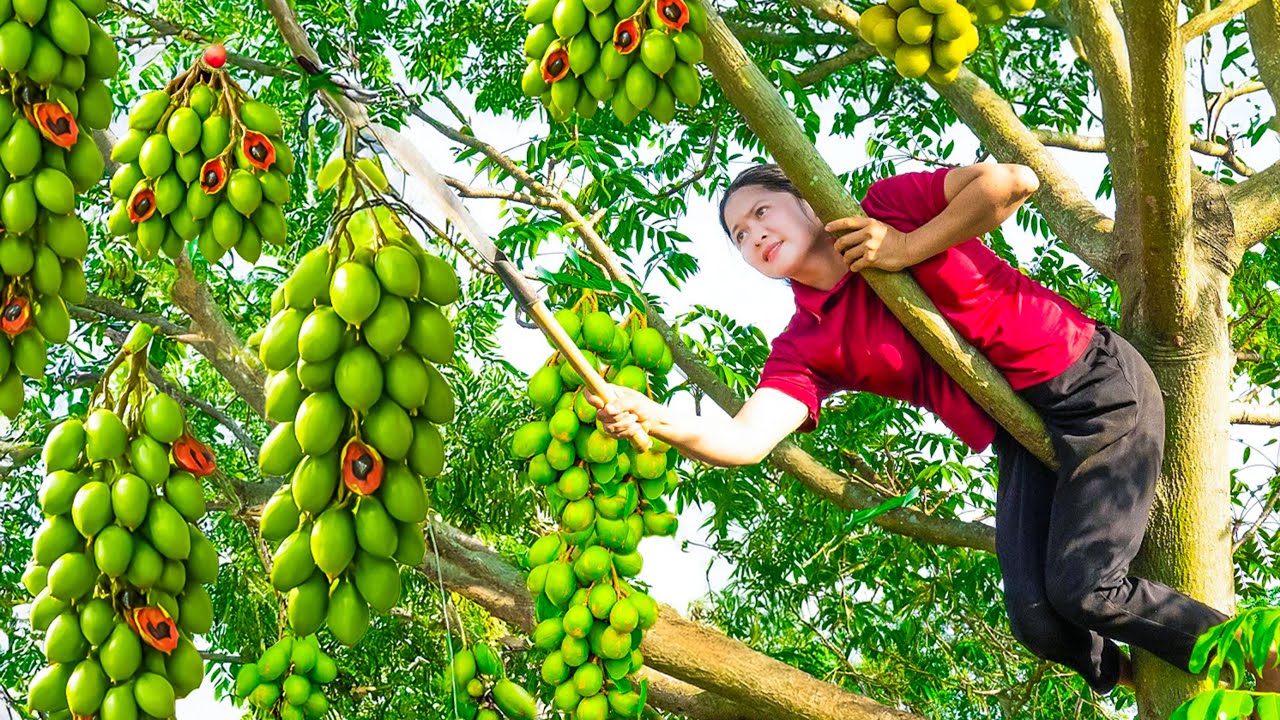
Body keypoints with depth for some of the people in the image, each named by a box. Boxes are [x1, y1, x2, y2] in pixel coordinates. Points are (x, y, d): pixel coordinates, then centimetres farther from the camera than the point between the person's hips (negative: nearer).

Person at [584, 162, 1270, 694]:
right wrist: (654, 419, -32)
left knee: (1082, 588, -16)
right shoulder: (807, 345, 3)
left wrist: (909, 248, -16)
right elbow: (745, 439, -13)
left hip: (1098, 386, -5)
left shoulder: (890, 205, -6)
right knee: (1036, 616, -12)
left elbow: (1012, 180, -21)